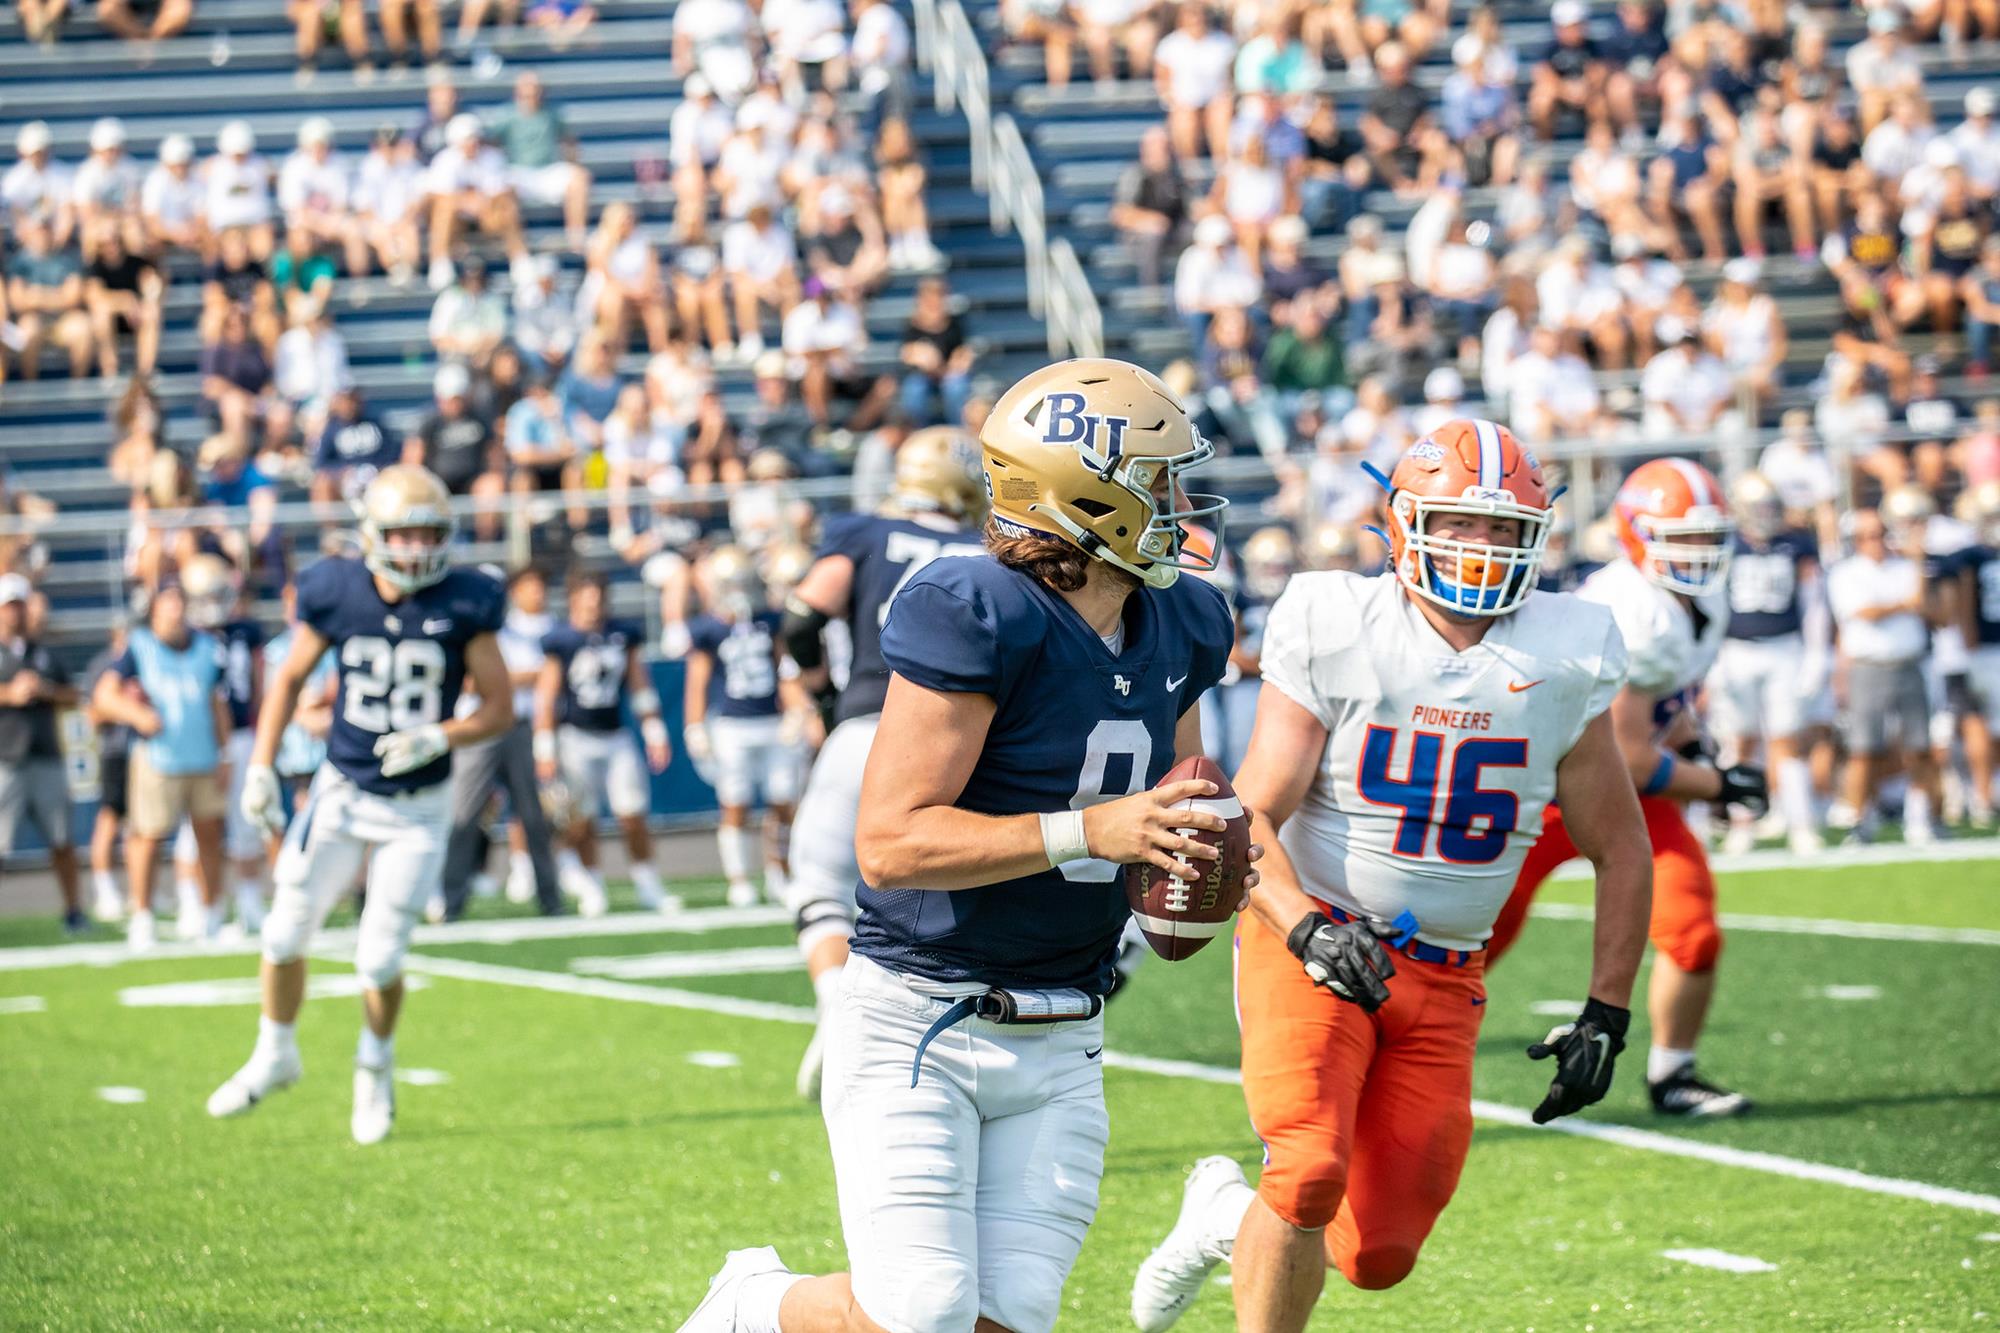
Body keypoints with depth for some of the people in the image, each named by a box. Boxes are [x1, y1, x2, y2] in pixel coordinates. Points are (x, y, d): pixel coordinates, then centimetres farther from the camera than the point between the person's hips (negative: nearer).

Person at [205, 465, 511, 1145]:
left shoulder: (463, 605, -12)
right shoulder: (337, 595, -9)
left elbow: (500, 707, -6)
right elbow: (290, 678, 7)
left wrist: (439, 738, -23)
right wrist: (260, 767, 3)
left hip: (417, 809, -2)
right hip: (341, 794, 2)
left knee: (379, 958, -3)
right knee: (285, 934, 3)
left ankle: (375, 1068, 26)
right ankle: (275, 1055, 29)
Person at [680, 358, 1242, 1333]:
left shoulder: (1177, 632, 6)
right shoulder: (978, 617, -17)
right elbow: (890, 842, -21)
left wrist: (1197, 860, -2)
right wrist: (1088, 831, -26)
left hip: (1058, 1050, 7)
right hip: (917, 1024, -7)